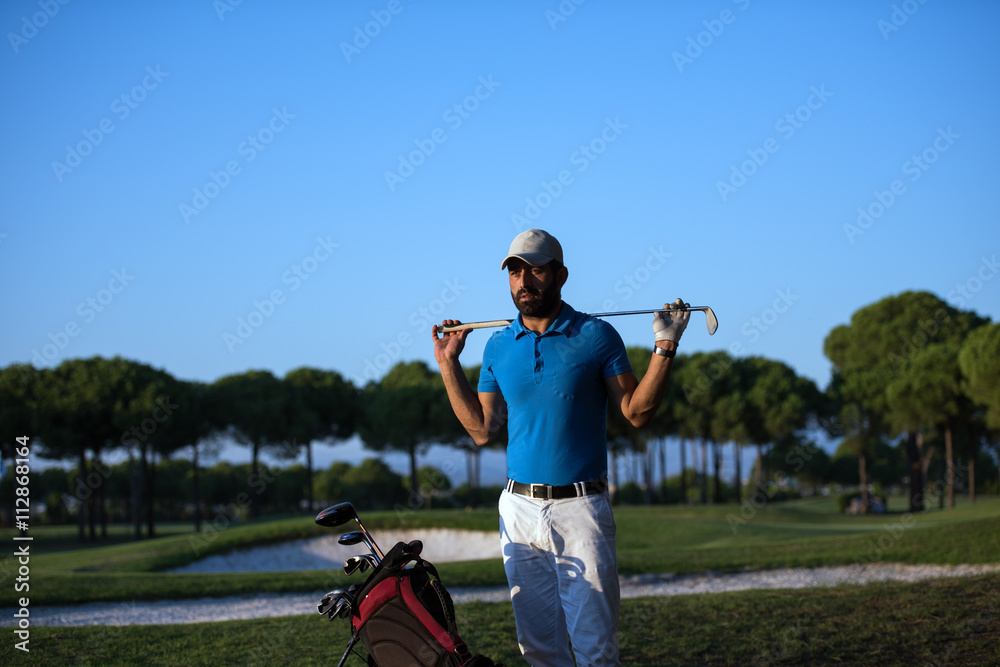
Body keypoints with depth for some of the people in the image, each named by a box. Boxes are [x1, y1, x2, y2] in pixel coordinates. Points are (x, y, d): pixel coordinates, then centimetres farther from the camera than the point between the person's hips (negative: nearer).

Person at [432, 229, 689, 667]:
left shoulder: (596, 336, -2)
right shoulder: (498, 346, 9)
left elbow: (636, 413, -3)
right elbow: (482, 429, 11)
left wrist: (664, 348, -12)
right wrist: (448, 364, 11)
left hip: (581, 508, -4)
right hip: (519, 510, 4)